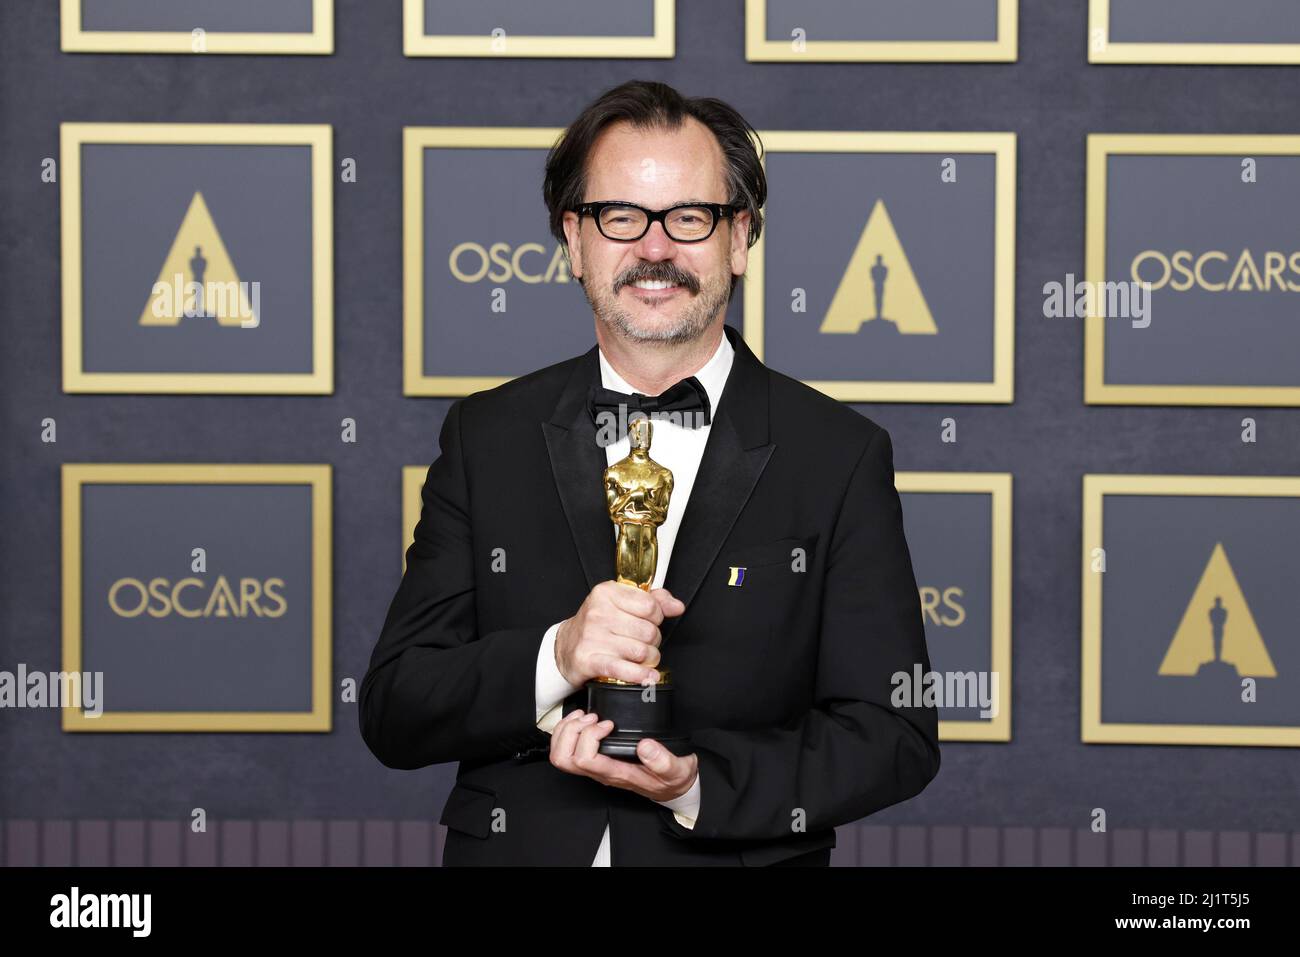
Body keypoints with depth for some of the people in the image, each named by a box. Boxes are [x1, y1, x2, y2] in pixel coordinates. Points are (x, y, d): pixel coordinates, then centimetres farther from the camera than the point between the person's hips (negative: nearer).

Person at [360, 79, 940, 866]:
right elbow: (392, 716, 4)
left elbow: (897, 735, 1)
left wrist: (702, 783, -12)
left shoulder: (841, 455, 4)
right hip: (515, 852, 2)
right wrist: (557, 659, -12)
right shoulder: (486, 438, 9)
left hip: (741, 859, -2)